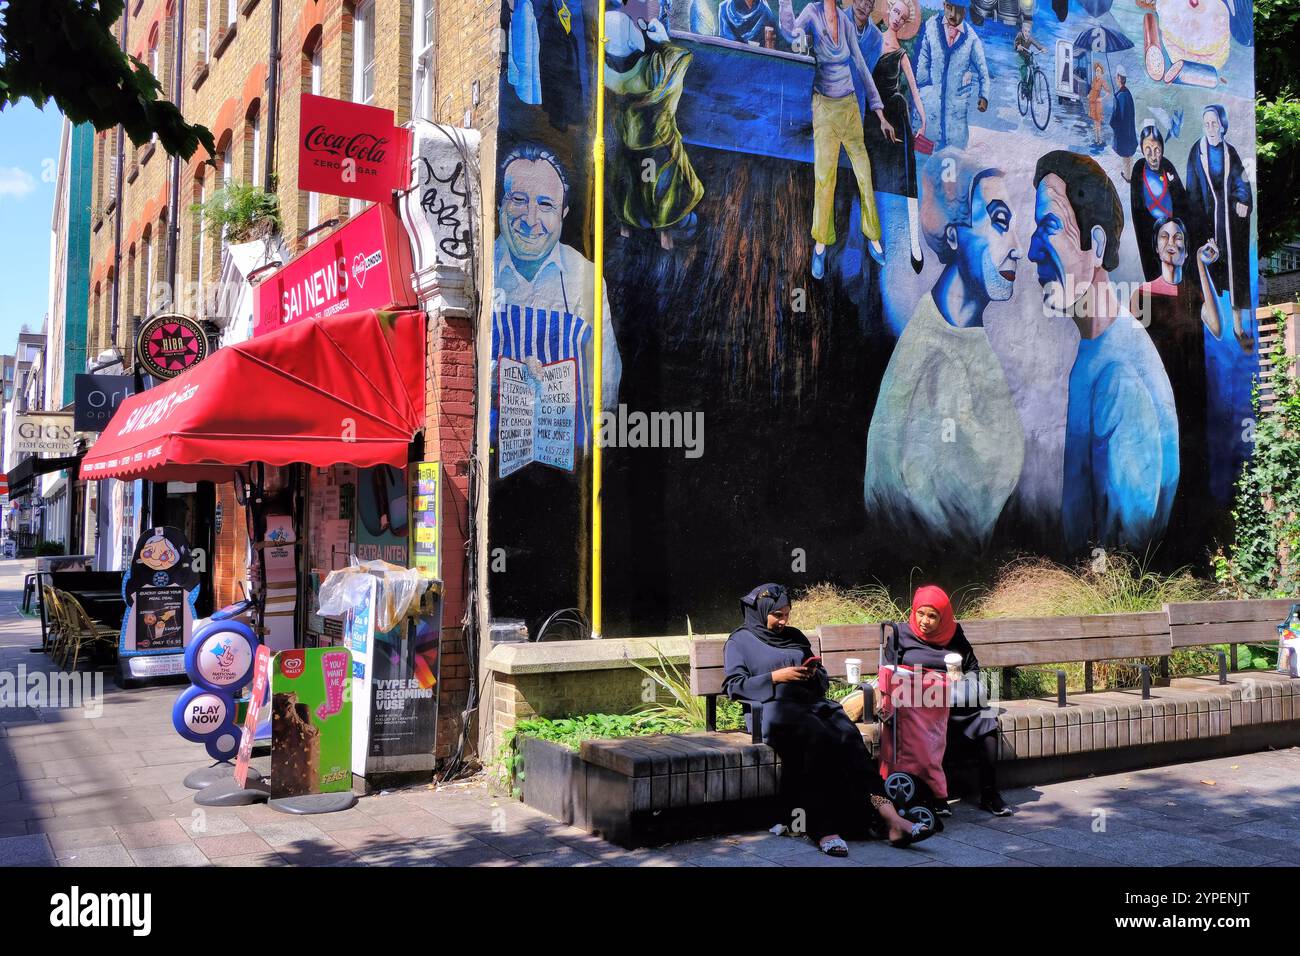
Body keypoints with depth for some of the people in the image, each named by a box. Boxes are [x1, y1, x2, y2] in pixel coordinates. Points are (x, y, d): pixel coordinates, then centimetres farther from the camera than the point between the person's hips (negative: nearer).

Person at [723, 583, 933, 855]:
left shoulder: (794, 636, 25)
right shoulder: (740, 641, 12)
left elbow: (822, 680, 28)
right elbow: (733, 685, -1)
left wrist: (815, 673, 4)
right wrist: (776, 677, -9)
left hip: (810, 701, 5)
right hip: (773, 708, -5)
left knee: (849, 736, -27)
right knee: (820, 738, -36)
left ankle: (890, 819, -39)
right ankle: (823, 828, -38)